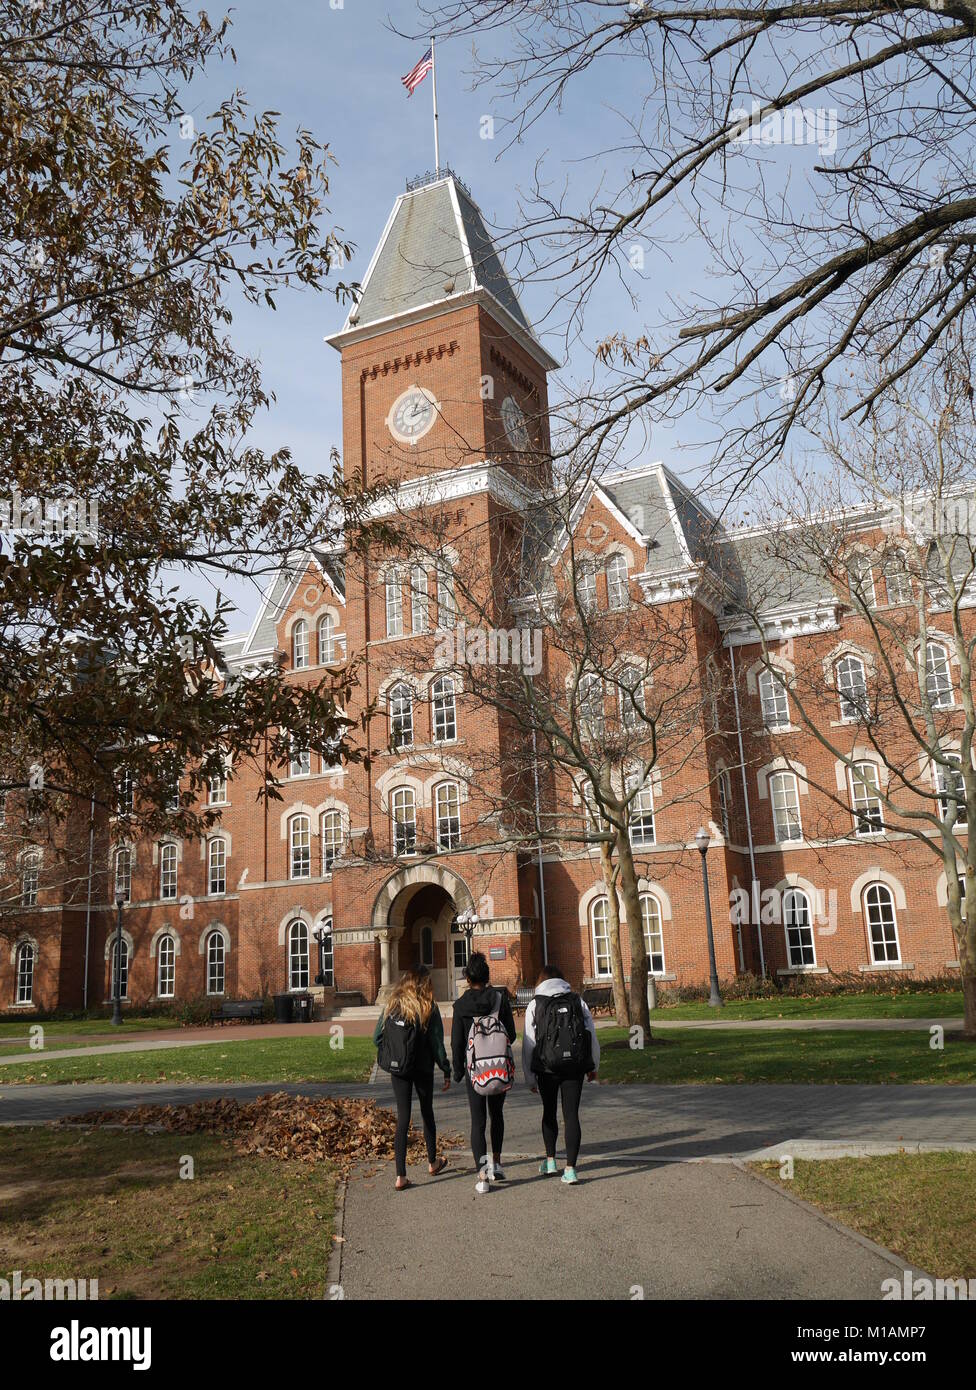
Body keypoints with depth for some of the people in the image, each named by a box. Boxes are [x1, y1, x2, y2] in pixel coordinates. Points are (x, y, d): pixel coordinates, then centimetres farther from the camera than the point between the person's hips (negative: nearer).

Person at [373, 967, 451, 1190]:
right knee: (427, 1112, 19)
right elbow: (436, 1042, -8)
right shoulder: (428, 1008, -10)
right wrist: (446, 1070, -1)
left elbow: (377, 1036, -1)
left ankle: (401, 1176, -1)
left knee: (402, 1117, 5)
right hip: (423, 1069, -1)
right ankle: (432, 1162, 35)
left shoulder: (392, 1005, -2)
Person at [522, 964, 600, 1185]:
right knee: (571, 1114, 4)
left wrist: (529, 1076, 4)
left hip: (547, 1067, -1)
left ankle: (550, 1160, 24)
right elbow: (592, 1034, 6)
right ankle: (570, 1168, -1)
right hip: (575, 1067, 1)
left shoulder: (535, 1005, -1)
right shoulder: (577, 1001, 4)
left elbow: (529, 1043, -3)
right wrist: (593, 1066, 17)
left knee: (549, 1112, 19)